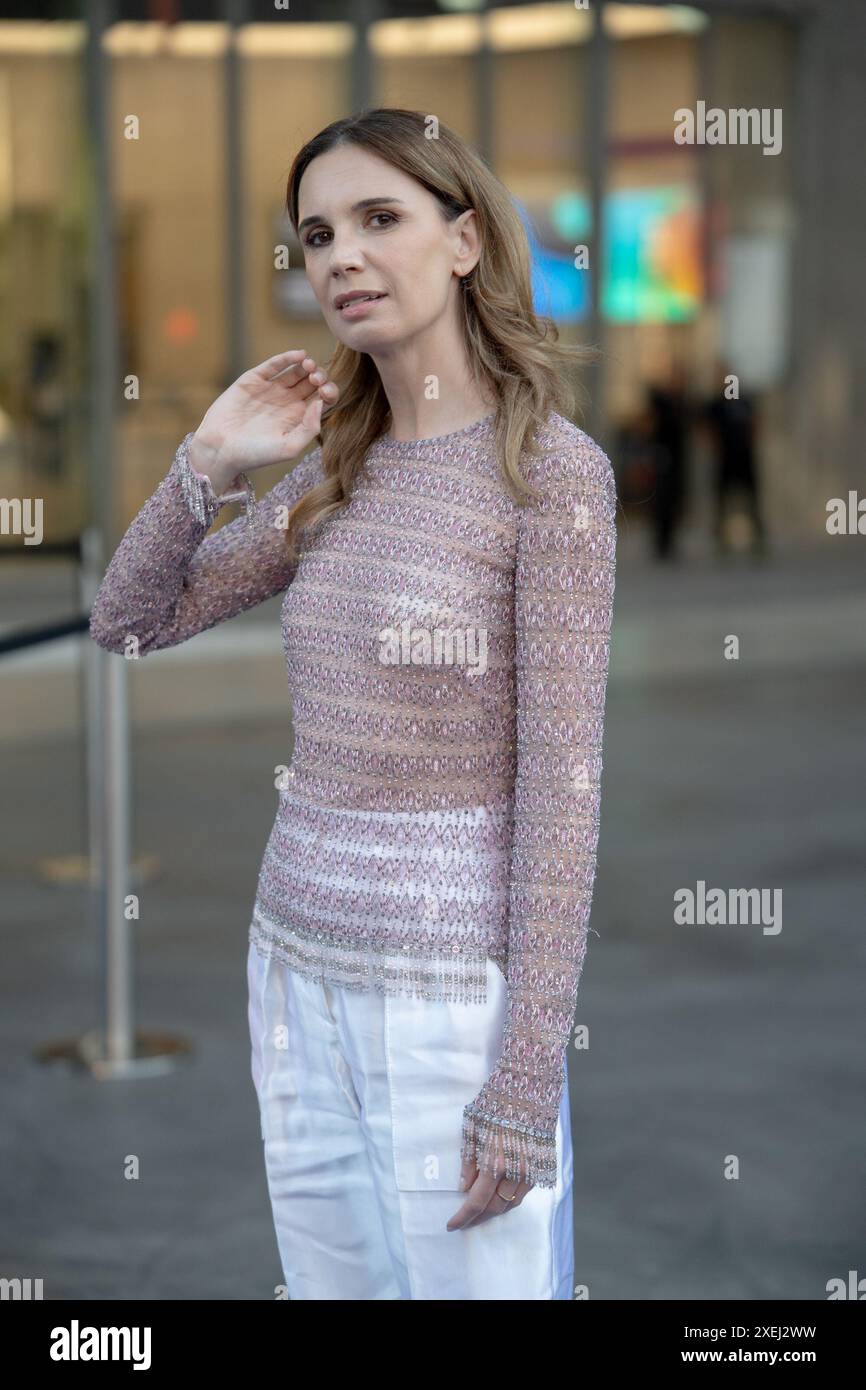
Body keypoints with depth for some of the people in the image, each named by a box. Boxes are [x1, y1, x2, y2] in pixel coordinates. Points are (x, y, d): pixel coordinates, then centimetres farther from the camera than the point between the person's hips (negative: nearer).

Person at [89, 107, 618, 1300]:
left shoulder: (554, 471, -11)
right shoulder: (337, 467, 8)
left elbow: (561, 788, -15)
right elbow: (128, 623, 14)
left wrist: (525, 1080, -17)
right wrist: (208, 461, -2)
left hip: (455, 990, -6)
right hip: (299, 965, 6)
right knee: (328, 1284, 16)